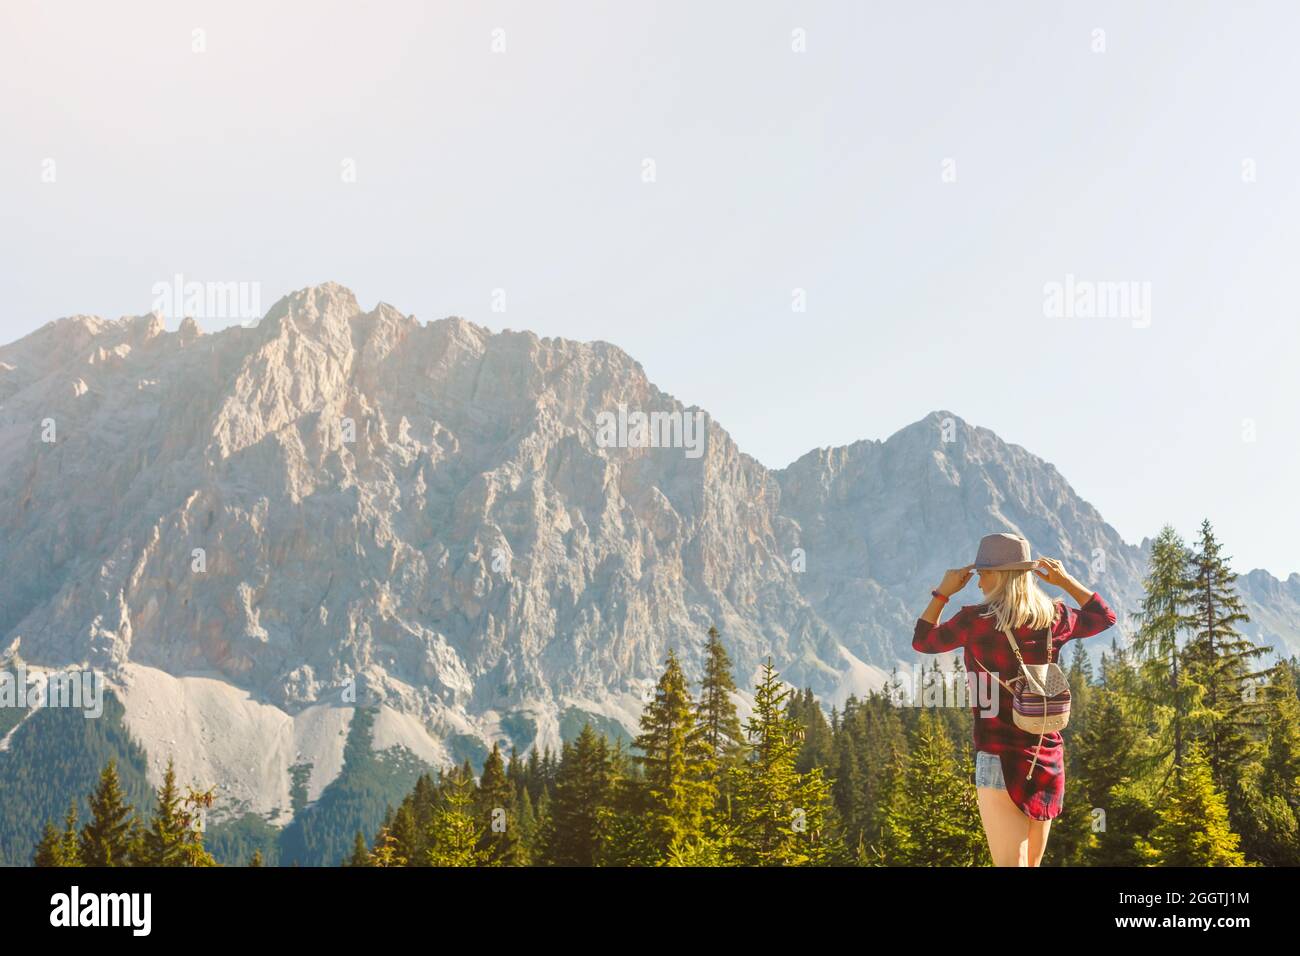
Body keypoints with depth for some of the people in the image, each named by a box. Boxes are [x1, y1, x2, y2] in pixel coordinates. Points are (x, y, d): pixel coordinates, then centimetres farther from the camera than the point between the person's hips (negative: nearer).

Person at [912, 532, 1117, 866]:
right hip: (1048, 758, 6)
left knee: (1010, 863, -5)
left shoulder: (975, 620, -10)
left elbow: (923, 641, 7)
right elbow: (1104, 616, 24)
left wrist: (942, 592, 14)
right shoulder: (1054, 618, 3)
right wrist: (1066, 581, 24)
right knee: (1030, 864, 16)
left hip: (1001, 756, -6)